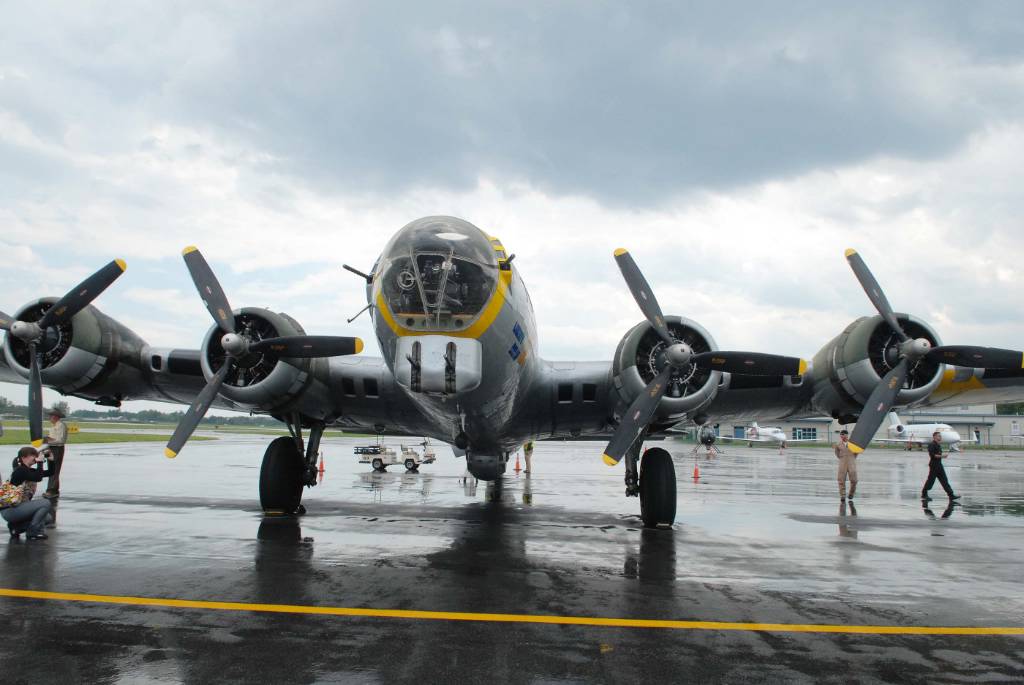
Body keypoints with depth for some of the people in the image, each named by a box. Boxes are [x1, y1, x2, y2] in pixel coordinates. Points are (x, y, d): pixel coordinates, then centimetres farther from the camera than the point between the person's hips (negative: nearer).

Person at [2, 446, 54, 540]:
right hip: (9, 510, -9)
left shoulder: (29, 471, 13)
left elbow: (50, 472, 14)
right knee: (45, 503, -17)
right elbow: (38, 478, -27)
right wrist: (40, 462, -17)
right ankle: (33, 532, -8)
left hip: (18, 506, 9)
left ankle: (16, 527, 14)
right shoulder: (20, 470, -14)